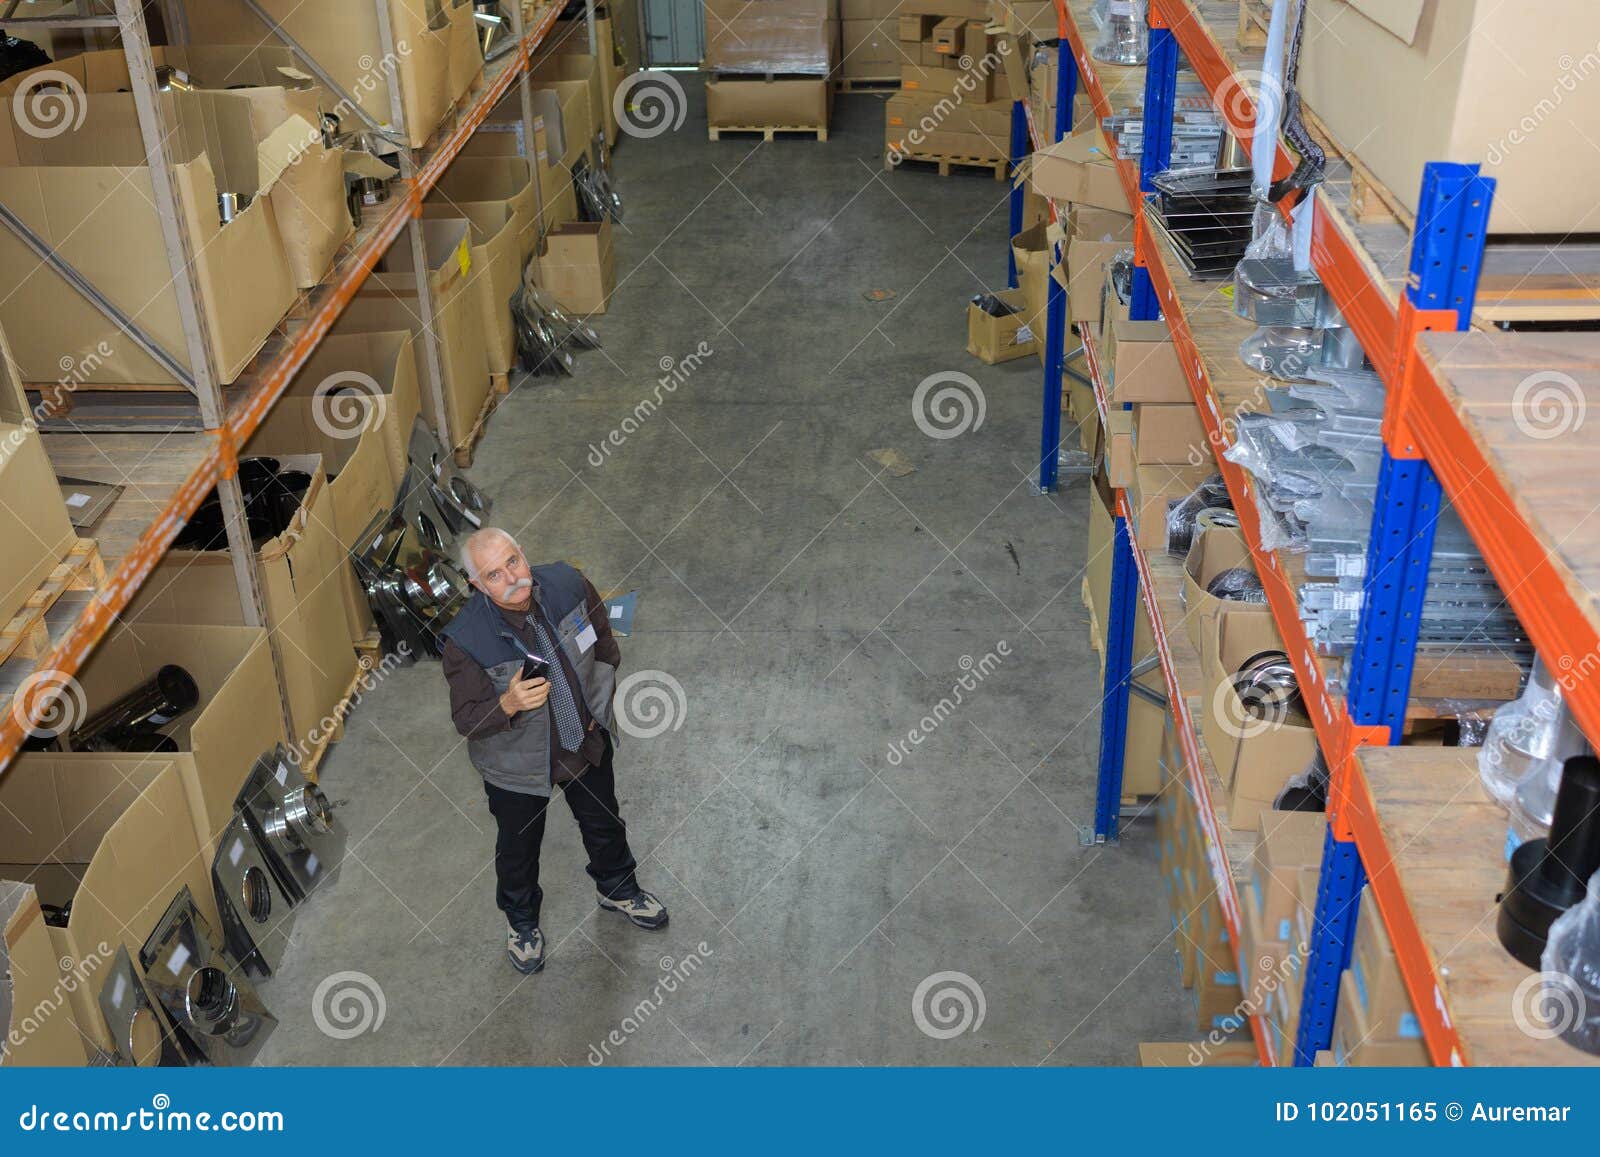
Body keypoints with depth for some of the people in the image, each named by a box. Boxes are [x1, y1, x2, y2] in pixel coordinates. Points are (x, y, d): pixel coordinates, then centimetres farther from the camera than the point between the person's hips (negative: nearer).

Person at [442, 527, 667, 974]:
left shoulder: (568, 586, -22)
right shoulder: (466, 641, -32)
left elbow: (606, 647, -2)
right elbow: (466, 720, -22)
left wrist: (598, 706, -2)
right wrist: (508, 705, -42)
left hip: (587, 741, 3)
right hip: (517, 765, -3)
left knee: (604, 822, 28)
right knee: (518, 848, 22)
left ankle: (618, 888, 59)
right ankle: (521, 921, 53)